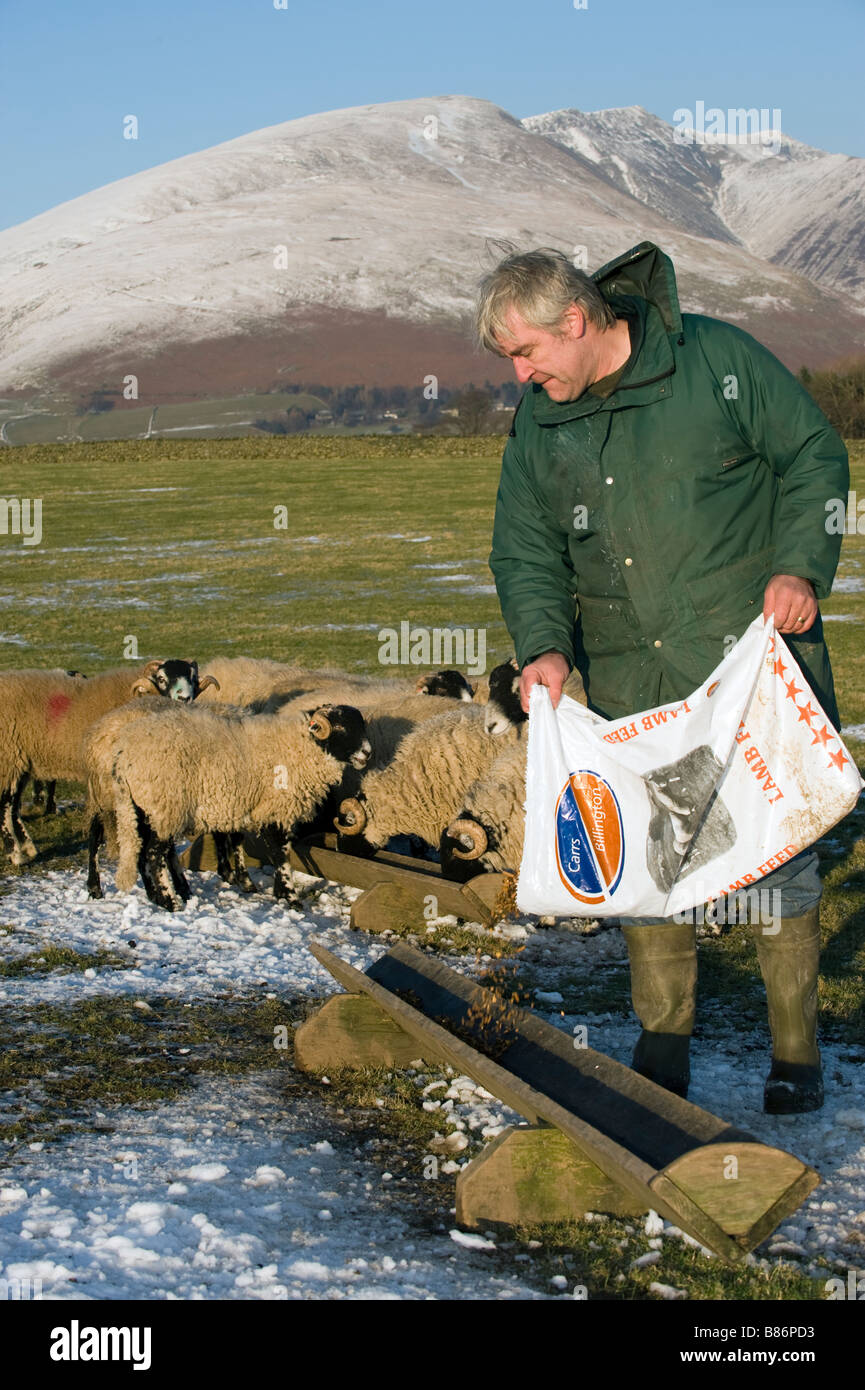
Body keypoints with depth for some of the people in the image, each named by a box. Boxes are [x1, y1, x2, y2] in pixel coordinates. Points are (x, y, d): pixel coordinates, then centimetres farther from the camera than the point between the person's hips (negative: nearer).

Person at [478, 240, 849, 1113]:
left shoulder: (716, 357, -6)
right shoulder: (537, 420, 7)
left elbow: (813, 454, 1)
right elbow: (525, 547, 10)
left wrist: (799, 567, -11)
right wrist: (542, 643, -7)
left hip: (752, 651, -4)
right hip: (628, 676, 4)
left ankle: (796, 1053, 13)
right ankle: (662, 1047, 19)